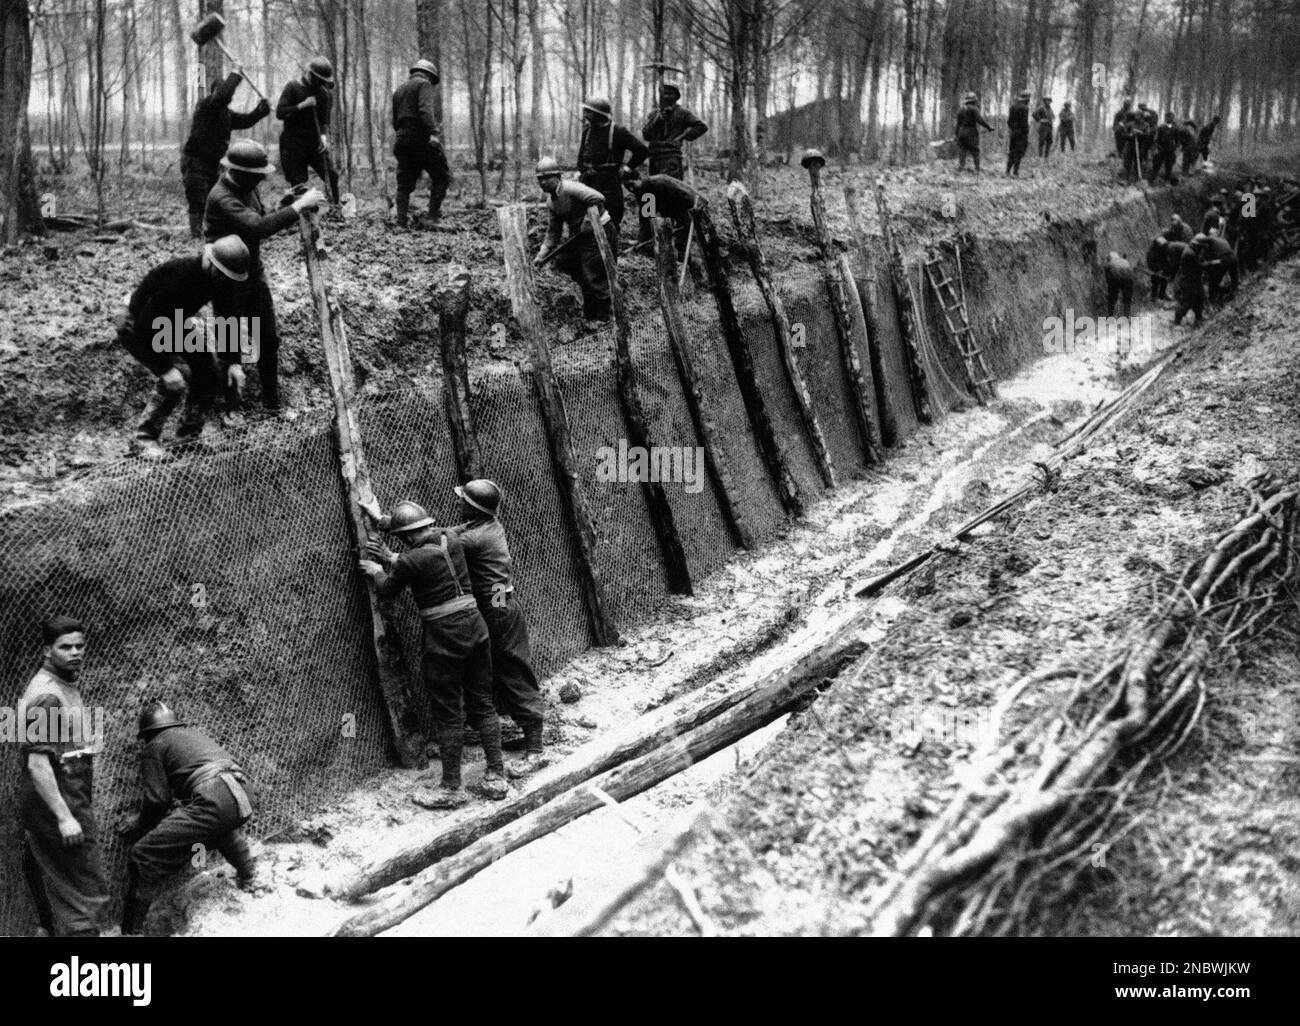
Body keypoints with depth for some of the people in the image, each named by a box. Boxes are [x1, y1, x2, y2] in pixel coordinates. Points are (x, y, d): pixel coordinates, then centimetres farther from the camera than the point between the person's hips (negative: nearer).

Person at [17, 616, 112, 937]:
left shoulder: (69, 683, 12)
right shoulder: (46, 695, -19)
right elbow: (37, 763, -23)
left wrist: (88, 742, 9)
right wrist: (64, 817, -26)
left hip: (72, 796, 10)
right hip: (55, 800, -10)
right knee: (85, 887, -8)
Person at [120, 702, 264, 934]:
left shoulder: (154, 746, 12)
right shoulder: (193, 733, 33)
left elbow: (158, 799, 5)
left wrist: (141, 827, 21)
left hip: (213, 800, -8)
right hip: (244, 793, 8)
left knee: (146, 855, -3)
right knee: (224, 827, 44)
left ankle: (132, 930, -7)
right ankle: (249, 879, 56)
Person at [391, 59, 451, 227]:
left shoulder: (399, 90, 24)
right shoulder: (423, 84, 0)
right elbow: (425, 110, -19)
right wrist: (433, 132, -29)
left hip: (401, 140, 7)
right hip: (422, 139, -7)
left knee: (404, 184, 8)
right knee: (441, 176, 4)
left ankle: (401, 222, 1)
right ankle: (433, 213, -6)